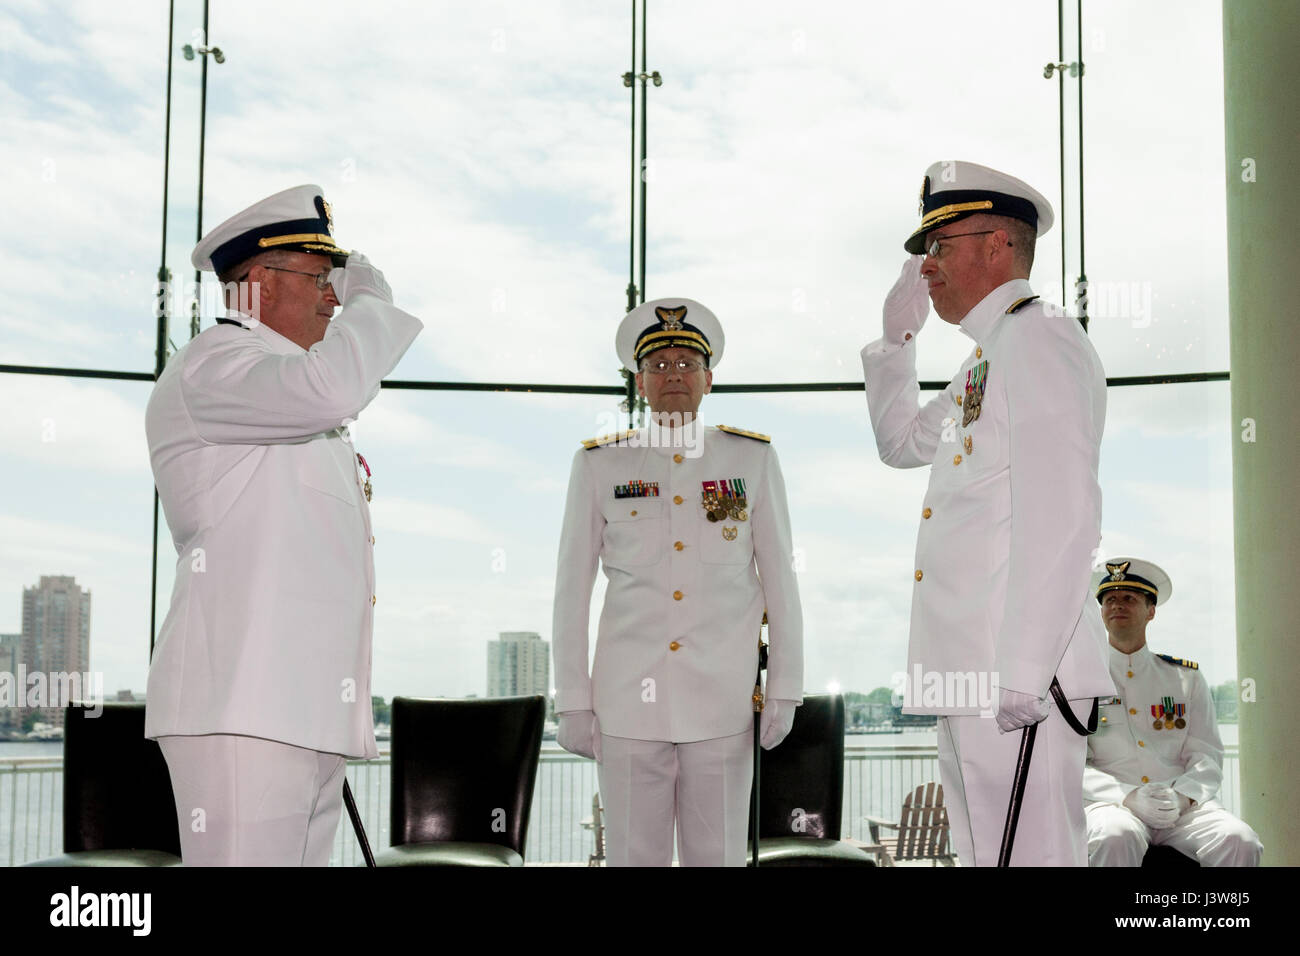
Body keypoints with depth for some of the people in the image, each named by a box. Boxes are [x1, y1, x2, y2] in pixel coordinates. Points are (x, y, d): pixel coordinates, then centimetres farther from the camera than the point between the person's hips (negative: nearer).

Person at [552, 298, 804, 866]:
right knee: (633, 856, 3)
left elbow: (780, 580, 7)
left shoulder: (753, 458, 6)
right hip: (628, 698, 0)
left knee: (717, 856, 4)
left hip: (723, 698, 0)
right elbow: (571, 590, 6)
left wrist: (785, 688, 3)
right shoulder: (598, 465, 5)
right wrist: (573, 702, 2)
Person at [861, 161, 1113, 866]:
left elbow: (1063, 521, -19)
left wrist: (1022, 675, -24)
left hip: (1019, 676, -10)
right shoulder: (986, 358, 22)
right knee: (982, 854, 15)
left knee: (1027, 855, -8)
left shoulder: (1040, 339, -9)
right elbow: (903, 443, 37)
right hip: (971, 676, 10)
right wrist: (896, 336, 26)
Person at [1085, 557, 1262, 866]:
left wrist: (1181, 796, -11)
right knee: (1117, 838, -39)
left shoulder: (1186, 678, 19)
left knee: (1239, 841, -29)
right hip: (1113, 805, -2)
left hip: (1183, 805, 3)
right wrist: (1128, 798, -15)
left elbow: (1207, 756, 12)